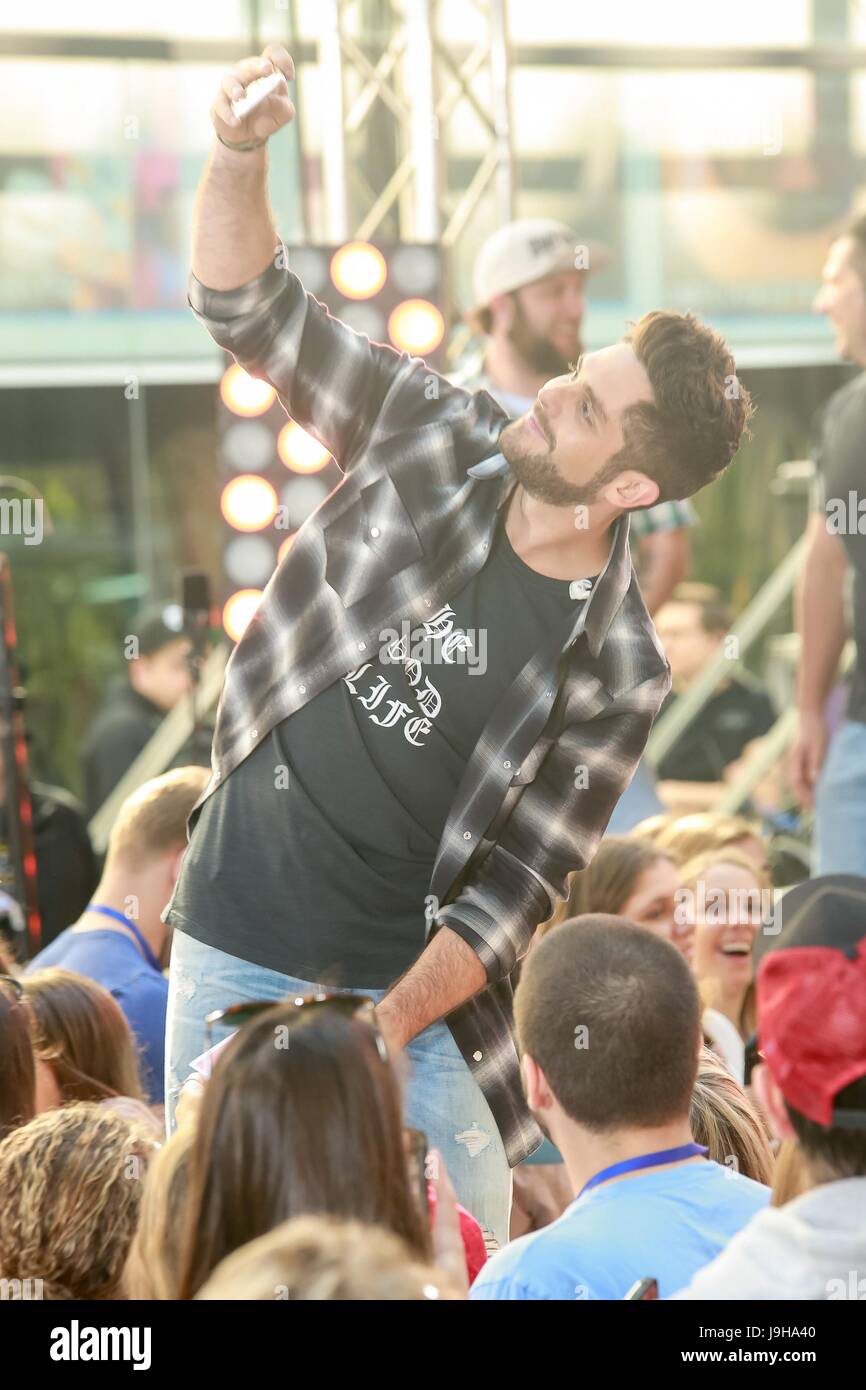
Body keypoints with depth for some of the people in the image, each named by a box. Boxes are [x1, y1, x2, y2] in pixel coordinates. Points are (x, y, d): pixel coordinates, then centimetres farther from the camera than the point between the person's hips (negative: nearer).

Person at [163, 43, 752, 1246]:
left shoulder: (616, 671, -11)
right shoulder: (436, 438, -4)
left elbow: (517, 889, -10)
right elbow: (250, 311, -2)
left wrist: (387, 1027, -20)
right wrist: (239, 159, -21)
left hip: (408, 981, -2)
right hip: (232, 945, 2)